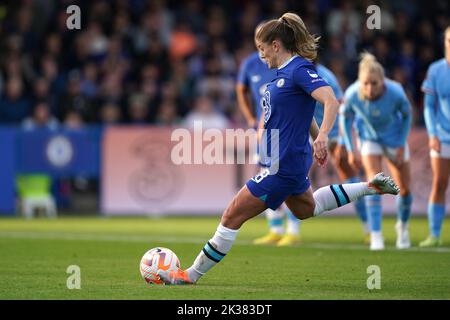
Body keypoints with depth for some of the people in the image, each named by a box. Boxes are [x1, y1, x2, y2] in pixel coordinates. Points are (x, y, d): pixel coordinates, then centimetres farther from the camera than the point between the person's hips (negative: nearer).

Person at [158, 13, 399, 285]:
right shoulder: (286, 71, 9)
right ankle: (372, 187, 34)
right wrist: (317, 140, 33)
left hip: (283, 166, -11)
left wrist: (322, 136, -47)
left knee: (233, 216, -6)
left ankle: (191, 275, 2)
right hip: (292, 159, 11)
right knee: (306, 209, 34)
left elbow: (331, 101, -32)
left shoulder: (299, 69, -20)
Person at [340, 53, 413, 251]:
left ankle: (403, 226, 36)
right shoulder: (352, 94, -31)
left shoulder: (396, 93, -34)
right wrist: (350, 150, -11)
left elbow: (406, 115, -11)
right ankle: (375, 236, -17)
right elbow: (345, 117, -10)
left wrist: (402, 146, -10)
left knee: (404, 188, 7)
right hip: (369, 137, -1)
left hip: (394, 138, 1)